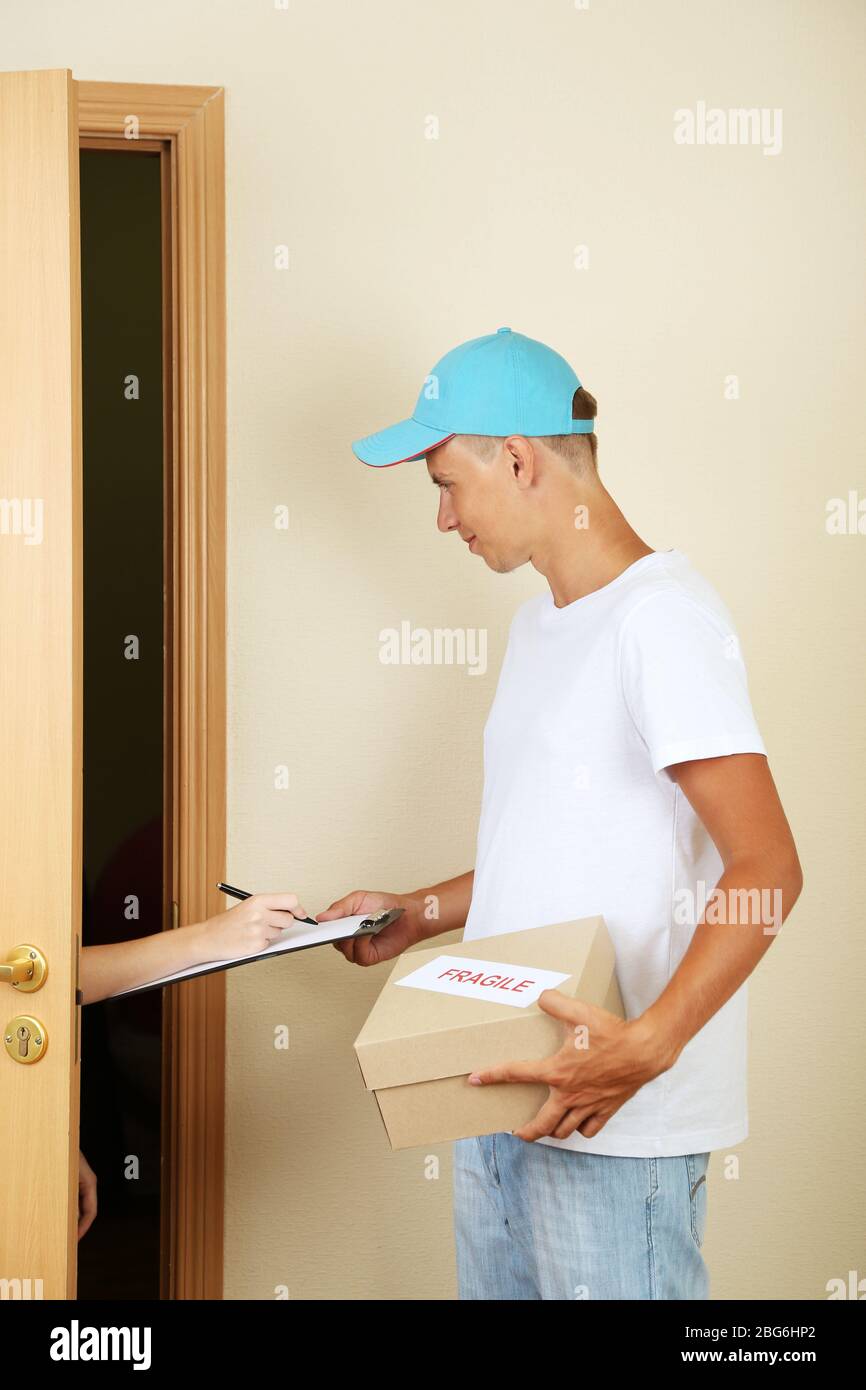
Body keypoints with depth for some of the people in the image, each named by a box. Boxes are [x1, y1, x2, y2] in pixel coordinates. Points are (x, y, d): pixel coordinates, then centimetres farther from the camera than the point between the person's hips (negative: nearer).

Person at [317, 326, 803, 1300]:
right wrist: (419, 914, 13)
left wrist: (649, 1044, -30)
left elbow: (766, 868, -20)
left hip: (620, 1122, -9)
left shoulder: (661, 615, -13)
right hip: (506, 1086, 9)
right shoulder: (540, 622, 17)